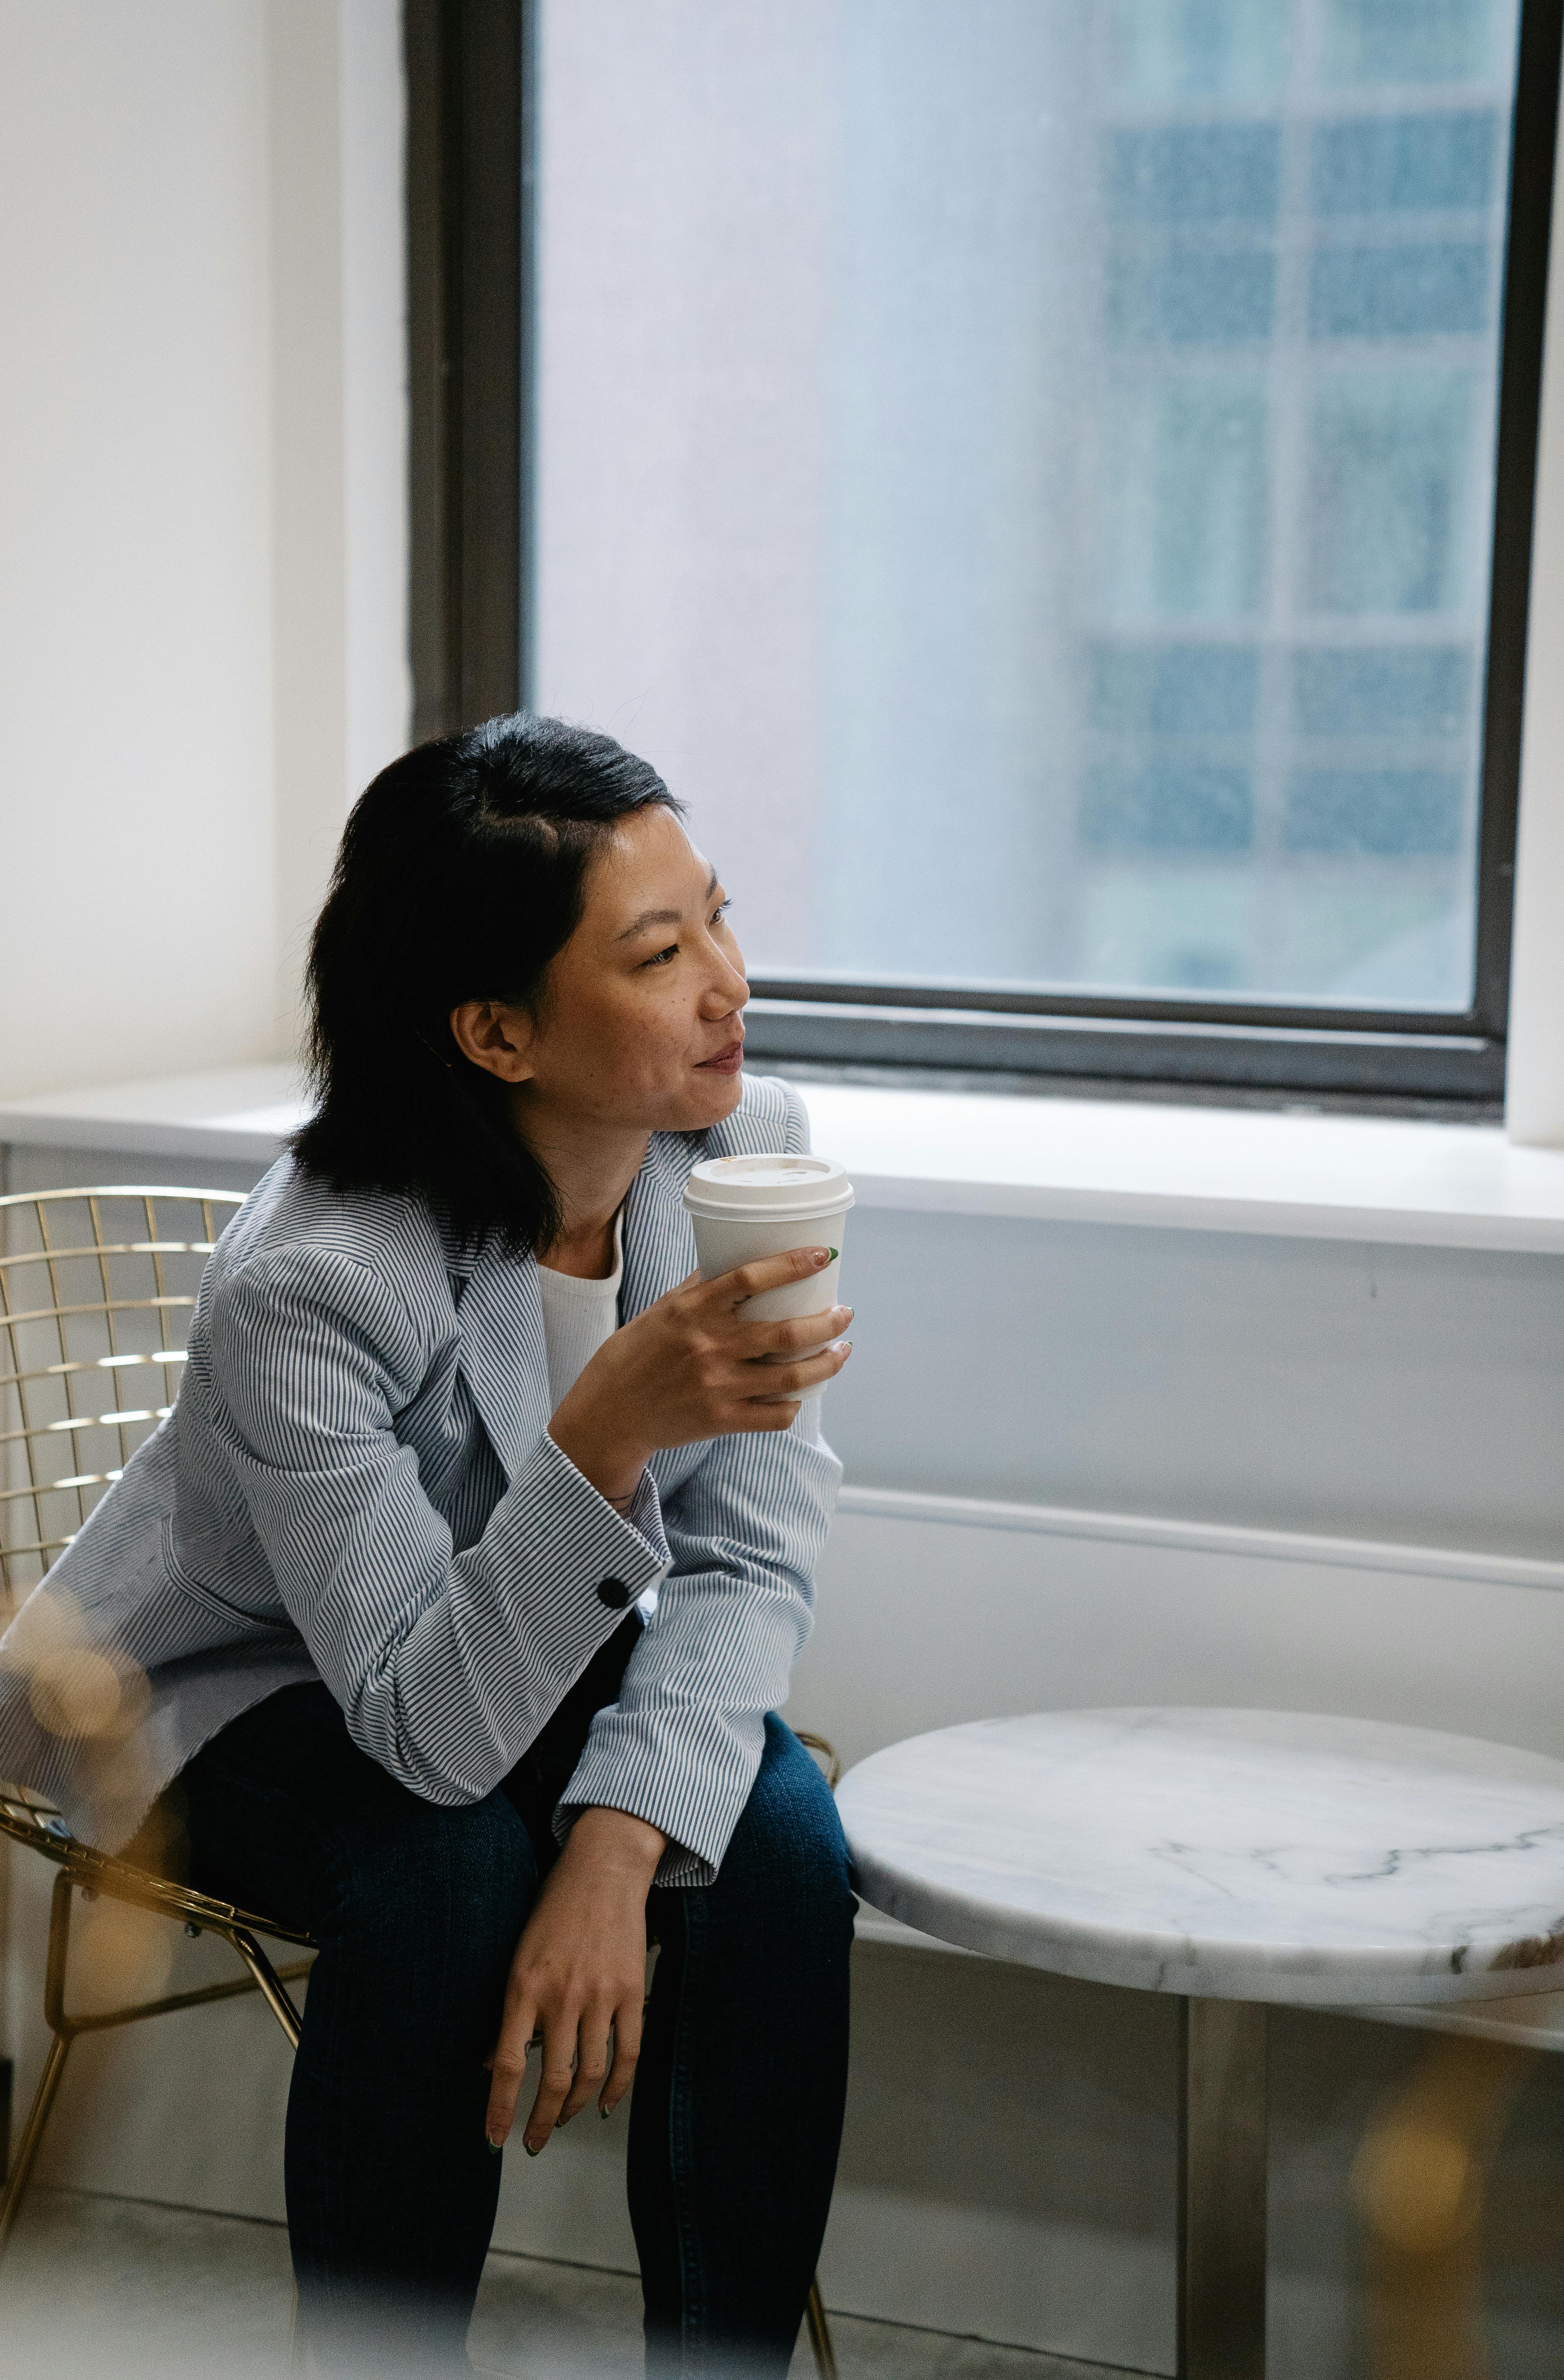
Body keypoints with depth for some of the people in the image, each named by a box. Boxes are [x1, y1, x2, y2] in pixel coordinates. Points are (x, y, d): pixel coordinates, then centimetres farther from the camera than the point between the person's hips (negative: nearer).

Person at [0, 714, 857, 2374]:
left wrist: (620, 1840, -29)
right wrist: (610, 1427, -49)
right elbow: (431, 1724, -35)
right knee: (448, 1874, -32)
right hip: (238, 1690, -4)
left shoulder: (747, 1148, -18)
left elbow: (751, 1563, -14)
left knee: (779, 1838, -22)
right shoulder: (308, 1284, -34)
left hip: (538, 1660, 5)